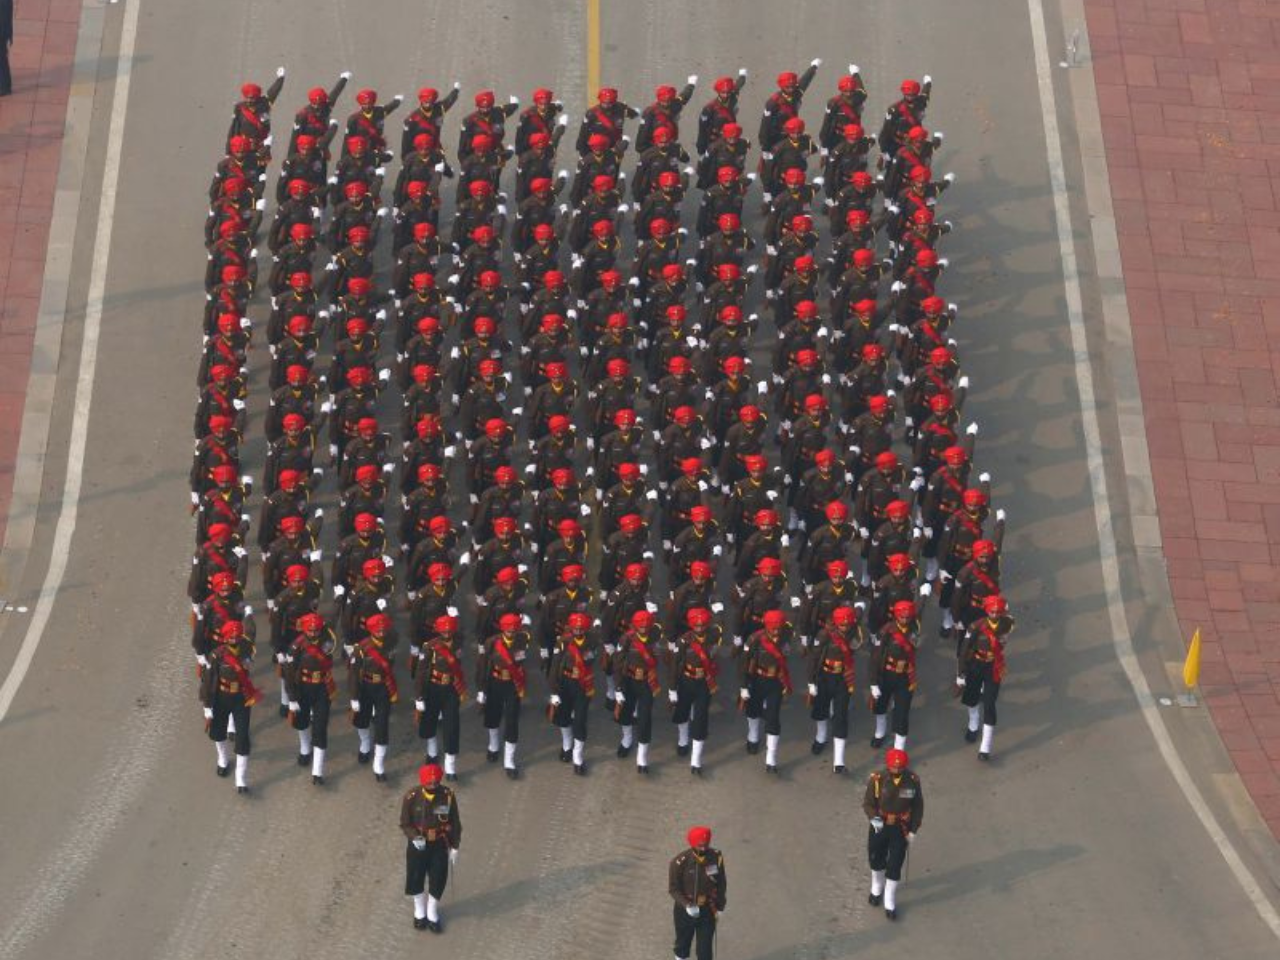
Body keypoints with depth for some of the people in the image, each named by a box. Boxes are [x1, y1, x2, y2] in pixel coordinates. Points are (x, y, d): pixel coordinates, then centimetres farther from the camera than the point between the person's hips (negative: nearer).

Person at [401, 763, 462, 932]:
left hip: (440, 845, 1)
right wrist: (415, 837, -25)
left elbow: (455, 823, -2)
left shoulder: (448, 796, -13)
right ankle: (419, 912, 38)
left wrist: (454, 847, -1)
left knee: (438, 880, 9)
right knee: (416, 880, 13)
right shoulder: (411, 797, -16)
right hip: (418, 845, -1)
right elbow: (405, 823, -7)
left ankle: (432, 914, 32)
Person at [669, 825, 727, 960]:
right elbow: (673, 888, -14)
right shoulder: (680, 861, -21)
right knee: (683, 943, 20)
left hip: (707, 910, 1)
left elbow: (721, 883, 2)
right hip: (685, 910, -1)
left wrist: (720, 907, 5)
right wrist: (686, 905, -28)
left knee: (705, 948, 2)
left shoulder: (716, 857, -12)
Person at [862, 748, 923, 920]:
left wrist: (913, 830, -3)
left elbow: (918, 805, -3)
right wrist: (874, 818, -30)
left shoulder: (912, 780, -15)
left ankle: (890, 903, 19)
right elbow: (868, 803, -10)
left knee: (895, 865, 1)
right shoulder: (877, 779, -19)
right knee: (876, 859, 20)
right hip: (879, 826, 1)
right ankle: (877, 888, 50)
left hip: (901, 828, -1)